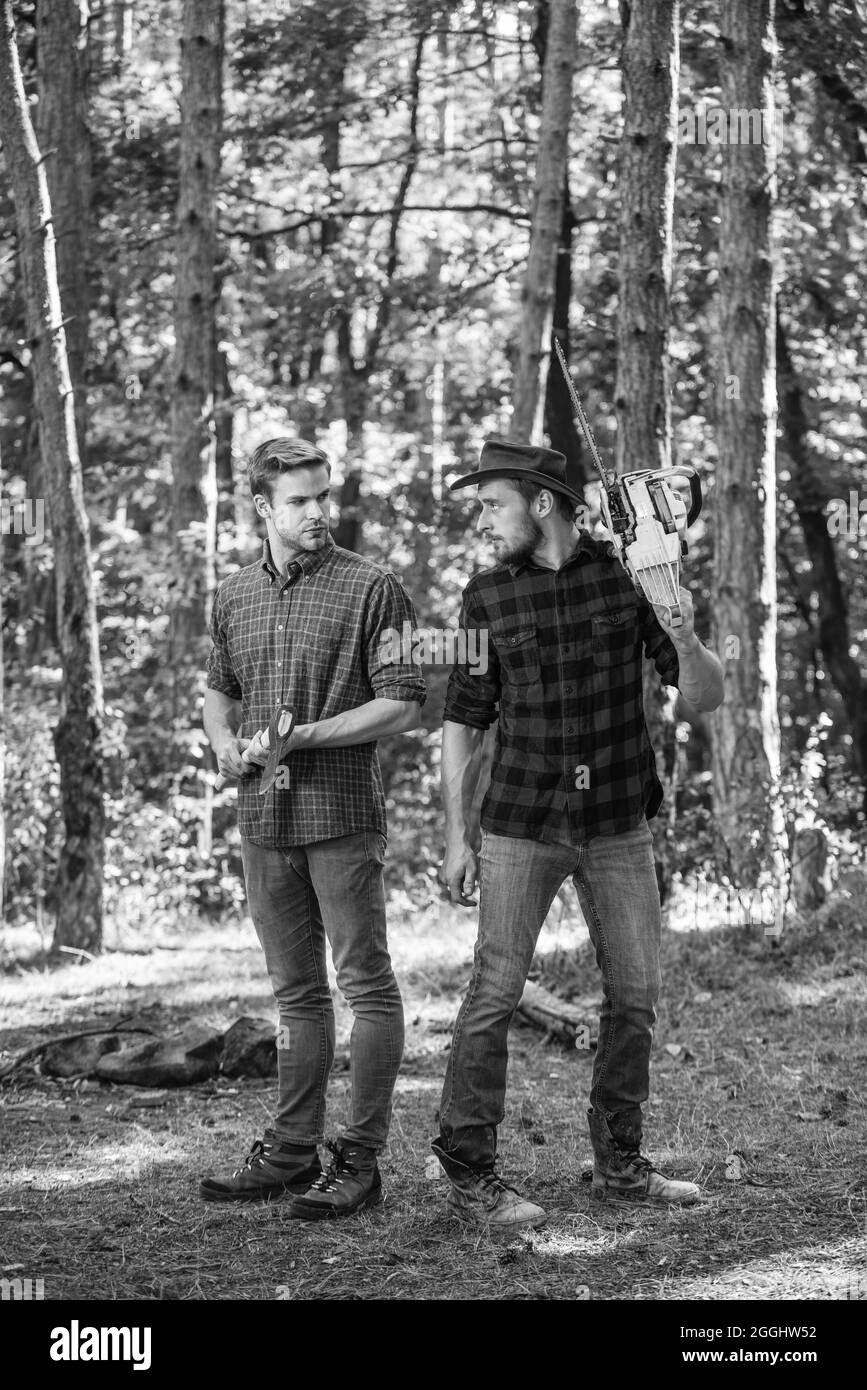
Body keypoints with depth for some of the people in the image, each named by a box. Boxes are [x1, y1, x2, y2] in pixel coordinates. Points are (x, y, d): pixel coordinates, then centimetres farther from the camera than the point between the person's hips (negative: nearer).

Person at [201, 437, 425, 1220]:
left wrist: (303, 736, -16)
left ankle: (360, 1160, 3)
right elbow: (219, 691, 24)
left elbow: (403, 707, -9)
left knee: (366, 984, -1)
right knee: (295, 991, 13)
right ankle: (292, 1152, 19)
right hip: (264, 821, 6)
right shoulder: (233, 599, 11)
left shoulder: (371, 589, -6)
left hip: (342, 811, -5)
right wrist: (224, 739, 3)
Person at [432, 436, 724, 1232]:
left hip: (618, 823, 2)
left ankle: (619, 1165, 20)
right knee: (495, 993, -9)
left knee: (635, 995, 5)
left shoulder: (634, 576, -4)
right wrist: (457, 835, -4)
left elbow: (707, 698, -7)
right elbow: (464, 721, 2)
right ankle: (470, 1175, -1)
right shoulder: (487, 597, -3)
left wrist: (685, 638, -29)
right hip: (524, 822, -2)